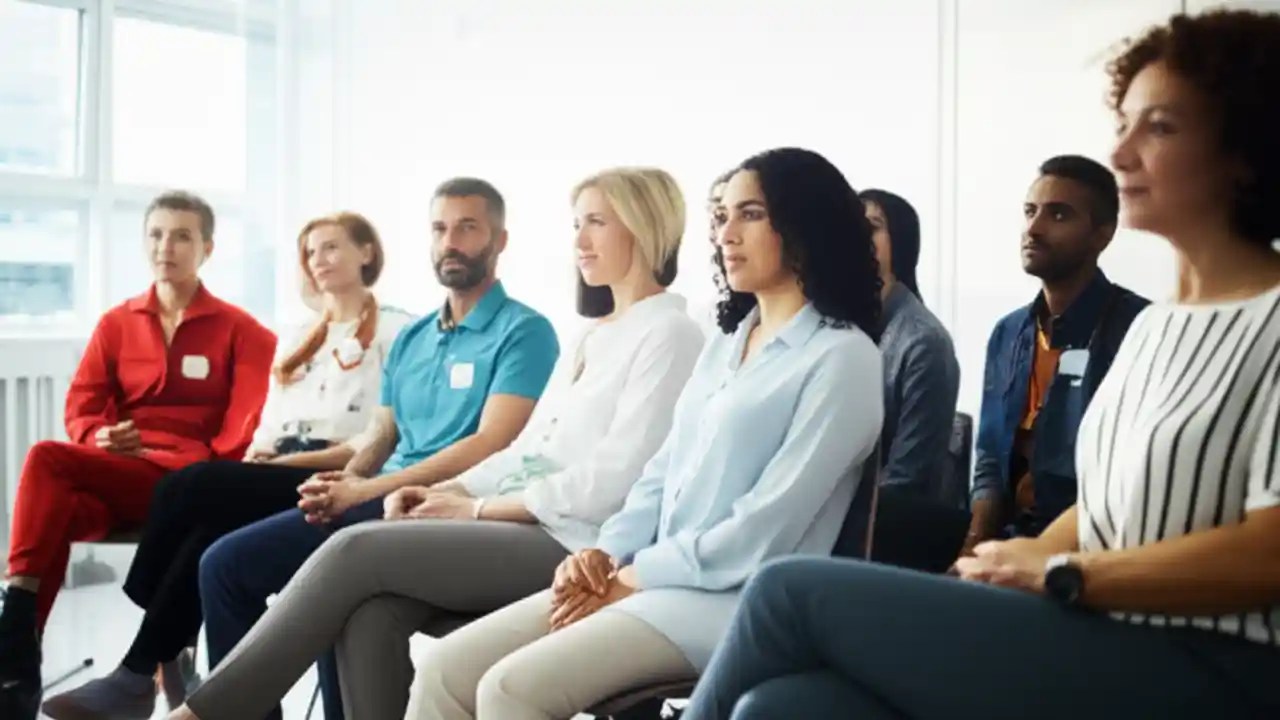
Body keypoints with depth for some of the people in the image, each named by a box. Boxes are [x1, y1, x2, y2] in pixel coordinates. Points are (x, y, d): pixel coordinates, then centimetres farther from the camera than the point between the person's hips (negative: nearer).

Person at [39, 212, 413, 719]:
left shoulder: (395, 330, 6)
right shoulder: (296, 341, 28)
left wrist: (298, 459, -13)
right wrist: (258, 454, -3)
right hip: (278, 475, 6)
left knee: (194, 487, -28)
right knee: (210, 532, -29)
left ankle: (140, 675, -24)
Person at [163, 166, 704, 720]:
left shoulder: (669, 333, -6)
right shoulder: (593, 335, 22)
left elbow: (611, 480, -15)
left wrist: (476, 509, -10)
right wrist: (443, 491, 0)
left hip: (573, 547, -8)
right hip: (523, 530, 8)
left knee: (357, 551, -18)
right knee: (369, 612, -19)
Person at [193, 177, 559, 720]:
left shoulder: (523, 332, -3)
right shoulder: (410, 340, 21)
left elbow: (489, 446, -14)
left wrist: (363, 490, -16)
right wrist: (340, 482, -6)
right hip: (378, 502, 8)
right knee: (225, 563, -7)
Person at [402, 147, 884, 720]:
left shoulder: (841, 358, -9)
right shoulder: (725, 345, 18)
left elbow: (764, 530, -16)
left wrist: (633, 576, -13)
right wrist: (605, 554, -2)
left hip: (732, 601, -8)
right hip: (650, 580, 8)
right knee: (445, 669, -6)